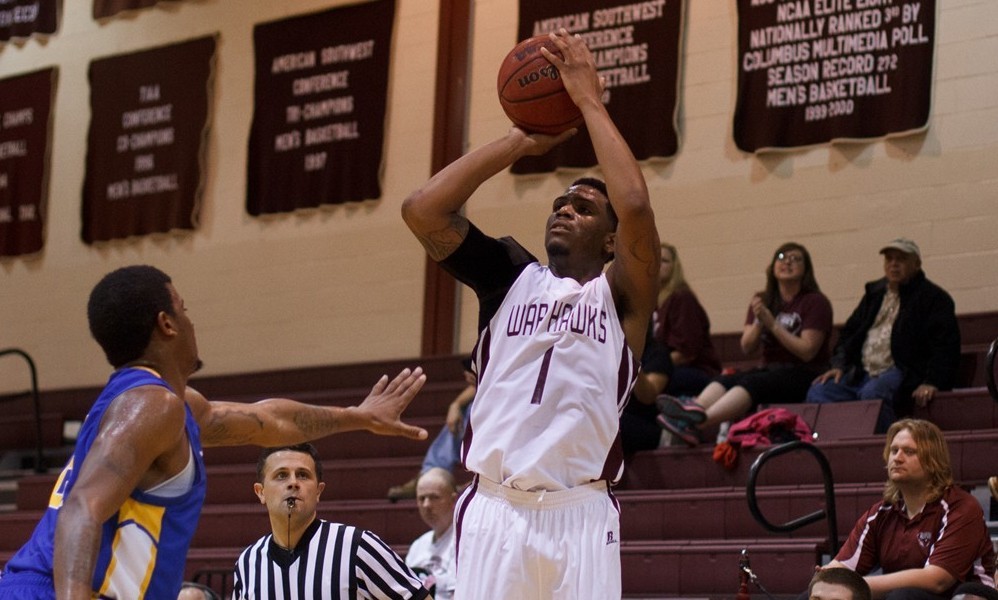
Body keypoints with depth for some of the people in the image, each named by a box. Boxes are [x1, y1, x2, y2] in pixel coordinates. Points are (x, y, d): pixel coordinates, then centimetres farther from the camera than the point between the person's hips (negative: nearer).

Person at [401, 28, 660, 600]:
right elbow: (423, 209, 3)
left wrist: (590, 102, -3)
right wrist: (522, 140, 7)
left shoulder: (621, 296, 7)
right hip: (494, 509, 2)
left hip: (580, 515, -2)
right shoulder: (510, 277, 15)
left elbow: (637, 208, -13)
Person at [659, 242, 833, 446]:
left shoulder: (815, 302, 0)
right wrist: (758, 322, -13)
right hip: (770, 369, 6)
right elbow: (748, 348, 7)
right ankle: (692, 410, -56)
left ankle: (697, 423, -57)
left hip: (804, 376, -6)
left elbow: (807, 352, -11)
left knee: (752, 383, -34)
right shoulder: (762, 300, 16)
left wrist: (772, 324, -13)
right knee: (726, 380, -25)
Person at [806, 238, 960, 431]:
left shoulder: (933, 298, 3)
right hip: (861, 373, 7)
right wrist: (839, 365, 11)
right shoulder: (875, 292, 24)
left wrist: (931, 382, -21)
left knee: (873, 393, -38)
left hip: (903, 373, -7)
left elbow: (945, 346, -8)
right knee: (818, 392, -16)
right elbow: (848, 332, 29)